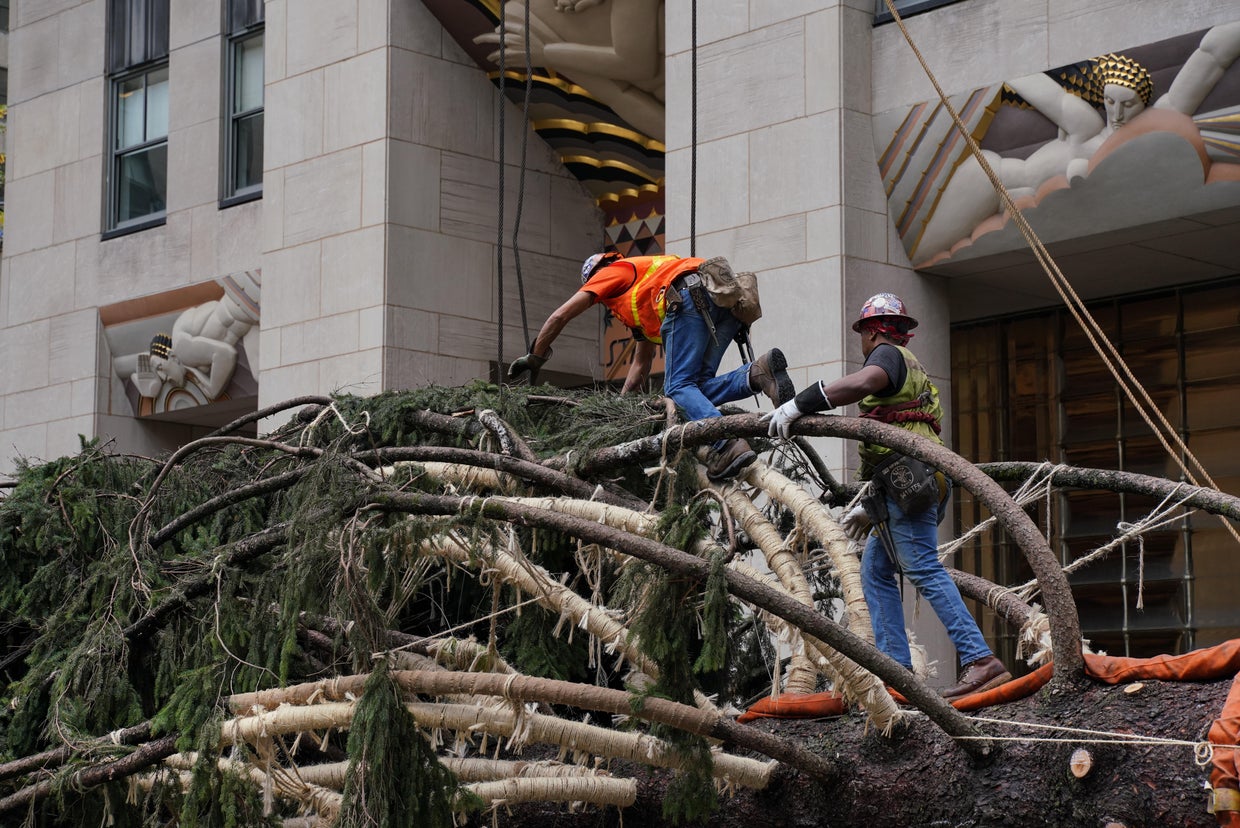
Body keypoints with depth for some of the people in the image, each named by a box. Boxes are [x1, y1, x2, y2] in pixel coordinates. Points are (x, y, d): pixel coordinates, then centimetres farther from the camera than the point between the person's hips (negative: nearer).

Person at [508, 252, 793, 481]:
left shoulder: (614, 272, 24)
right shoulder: (640, 302, 45)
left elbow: (560, 316, 21)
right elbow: (641, 364, 49)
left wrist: (534, 358, 31)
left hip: (694, 294, -8)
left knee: (679, 386, -12)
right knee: (696, 385, 2)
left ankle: (727, 445, -35)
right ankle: (758, 372, -24)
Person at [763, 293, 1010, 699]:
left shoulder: (888, 354, 2)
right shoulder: (914, 370, 33)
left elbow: (863, 381, -24)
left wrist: (798, 404, -24)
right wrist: (870, 508, 31)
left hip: (906, 476, -10)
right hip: (915, 484, 10)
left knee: (923, 568, -17)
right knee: (875, 570, 11)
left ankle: (981, 661, -25)